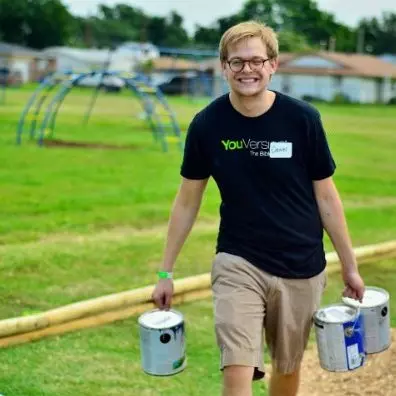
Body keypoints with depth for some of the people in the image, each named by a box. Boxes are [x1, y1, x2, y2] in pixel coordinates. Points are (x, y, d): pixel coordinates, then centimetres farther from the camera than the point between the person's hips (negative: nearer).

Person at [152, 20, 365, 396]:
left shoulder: (302, 119, -11)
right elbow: (187, 201, 3)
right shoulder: (207, 124, -8)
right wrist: (166, 271, 5)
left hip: (301, 269, 1)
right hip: (237, 264, -1)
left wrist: (350, 266, 3)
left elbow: (326, 196, -1)